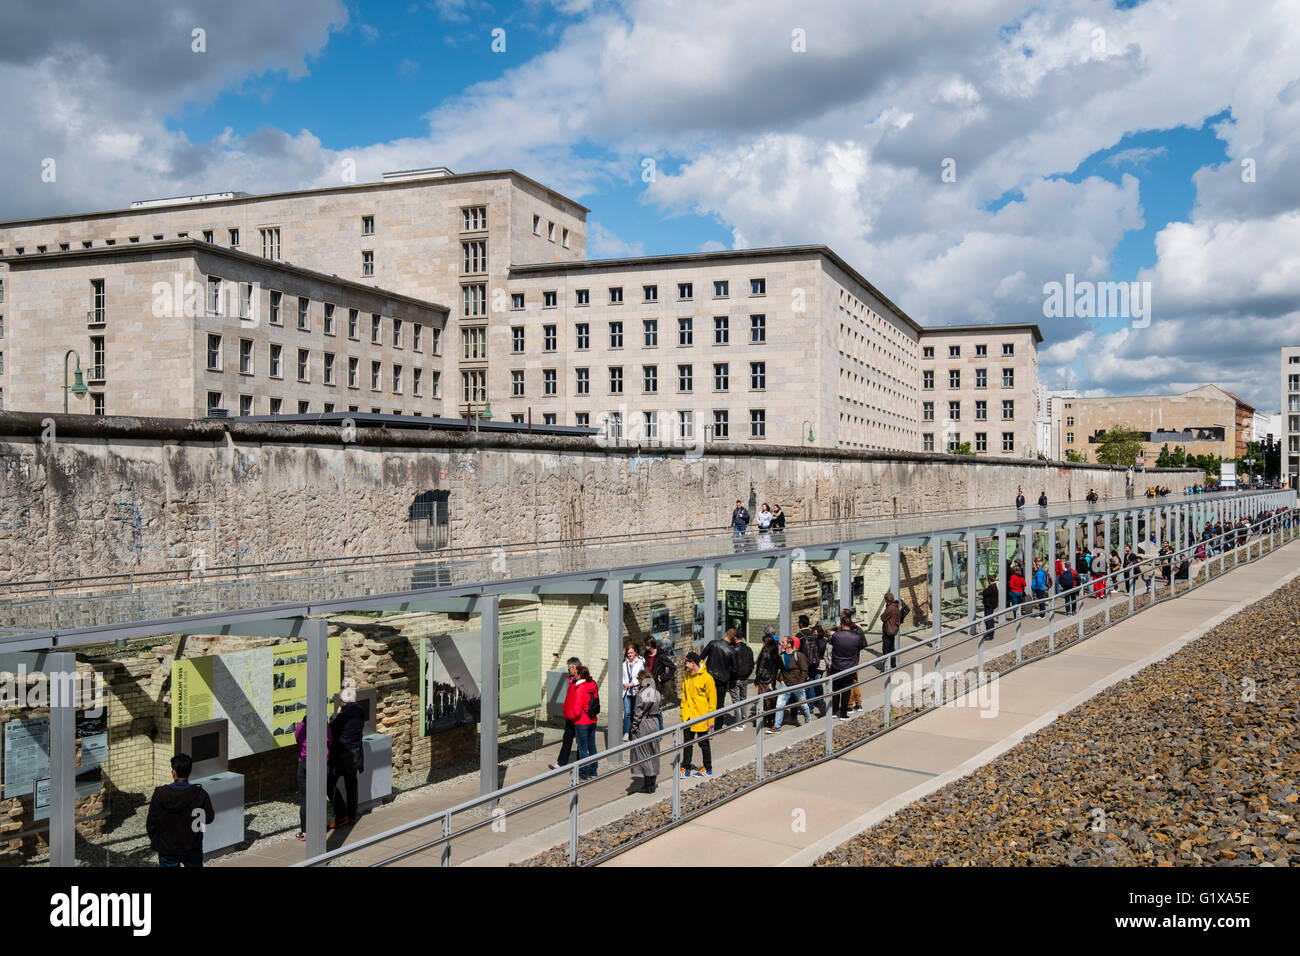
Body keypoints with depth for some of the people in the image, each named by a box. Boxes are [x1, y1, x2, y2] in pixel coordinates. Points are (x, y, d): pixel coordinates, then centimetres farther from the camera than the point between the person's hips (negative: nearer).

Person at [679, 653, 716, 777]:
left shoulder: (706, 678, -15)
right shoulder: (686, 676, 3)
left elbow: (712, 699, -11)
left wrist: (711, 719, -12)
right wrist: (683, 713, 9)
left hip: (701, 717, -5)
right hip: (688, 716, 5)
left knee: (703, 743, 7)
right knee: (687, 742, 7)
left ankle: (708, 769, 20)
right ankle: (686, 768, 15)